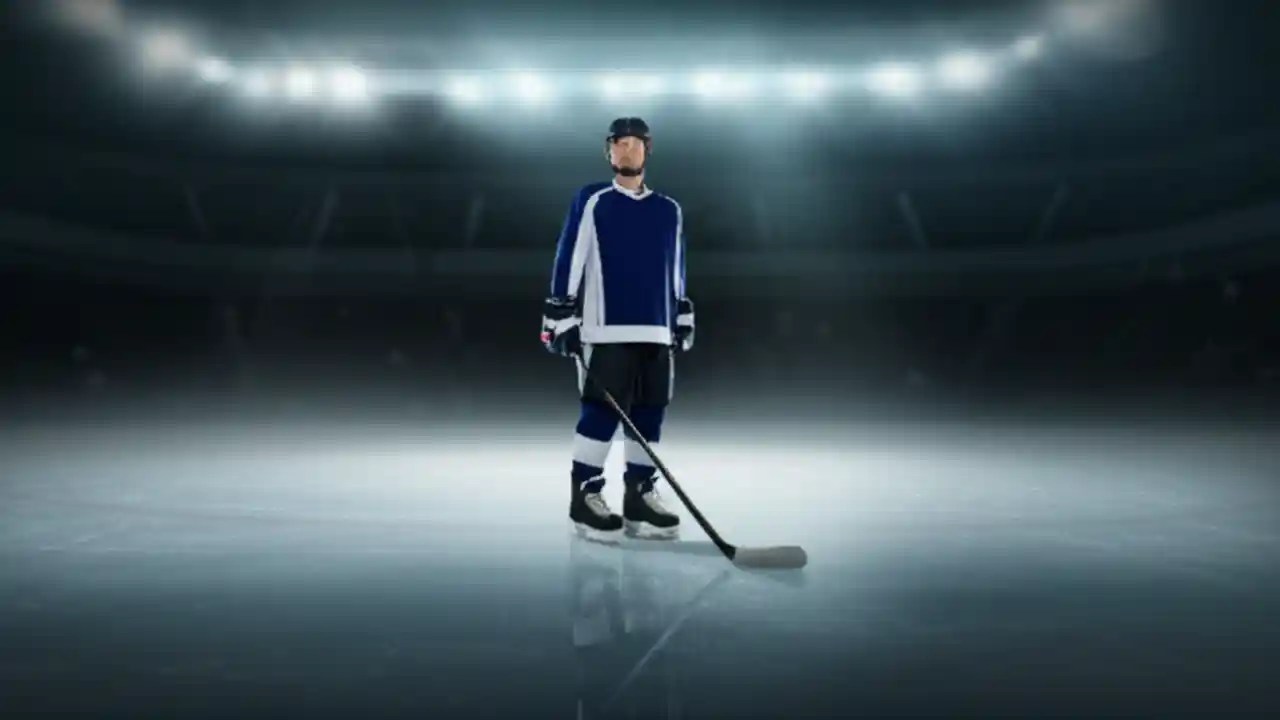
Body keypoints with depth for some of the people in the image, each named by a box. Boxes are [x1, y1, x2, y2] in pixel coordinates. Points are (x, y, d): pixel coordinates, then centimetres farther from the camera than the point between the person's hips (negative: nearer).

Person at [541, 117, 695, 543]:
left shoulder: (669, 211, 14)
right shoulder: (591, 202, 1)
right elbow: (568, 260, -3)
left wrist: (682, 319, 18)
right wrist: (560, 316, -8)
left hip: (655, 332, 5)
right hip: (605, 331, -5)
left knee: (649, 415, 5)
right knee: (603, 412, -8)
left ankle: (639, 498, 15)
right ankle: (584, 497, 3)